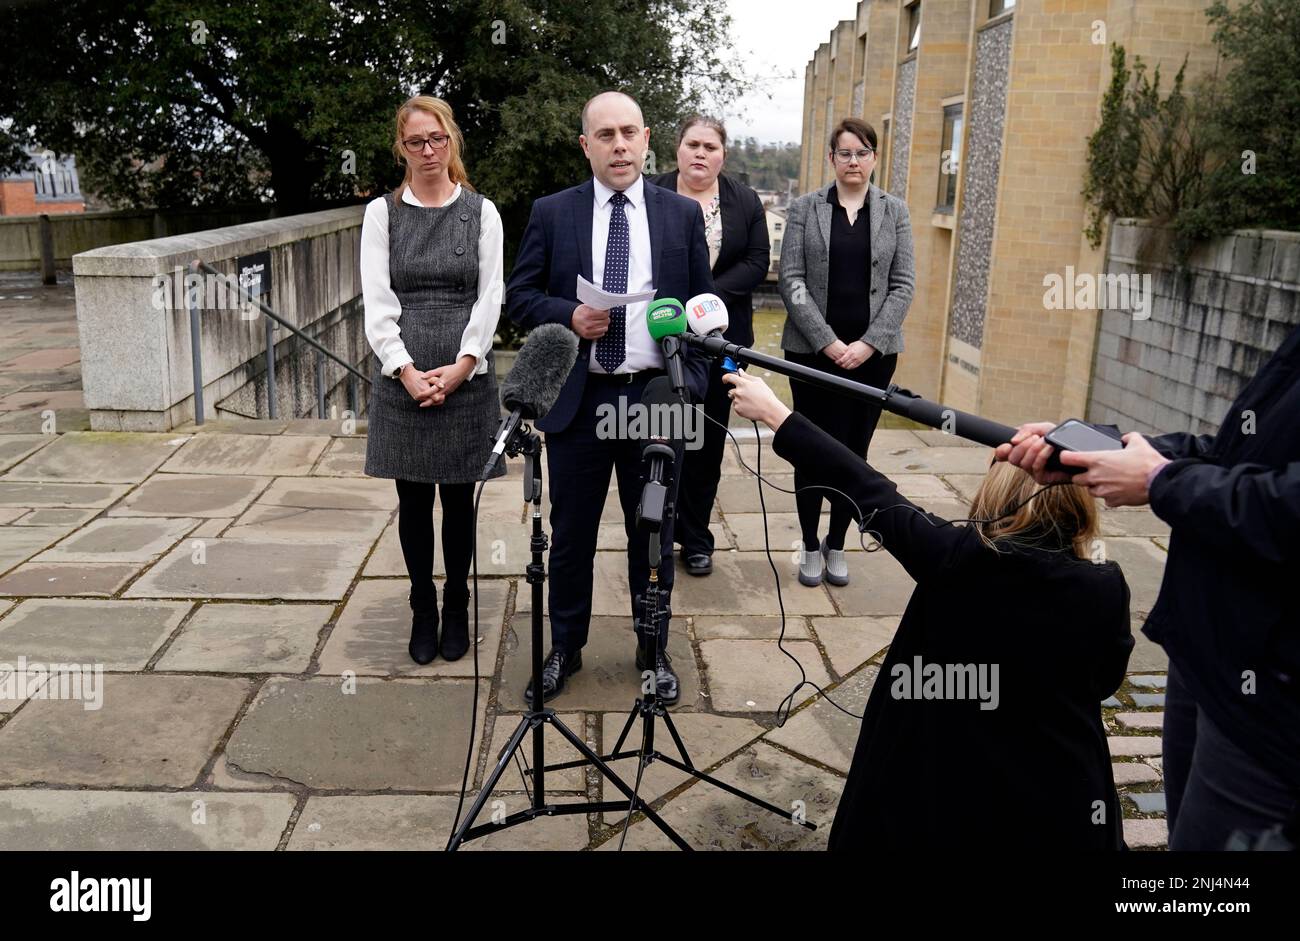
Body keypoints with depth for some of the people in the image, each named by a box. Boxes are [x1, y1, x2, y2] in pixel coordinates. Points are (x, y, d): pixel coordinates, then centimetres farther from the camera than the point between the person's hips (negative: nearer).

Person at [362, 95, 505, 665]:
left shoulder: (481, 212, 6)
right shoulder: (382, 212, 5)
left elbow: (489, 297, 0)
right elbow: (377, 301, -1)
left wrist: (462, 366, -12)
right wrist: (406, 371, -13)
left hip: (467, 377, 0)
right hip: (402, 377, 1)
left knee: (459, 500, 7)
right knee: (414, 501, 7)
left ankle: (457, 609, 22)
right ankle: (423, 611, 22)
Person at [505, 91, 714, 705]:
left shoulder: (683, 214, 4)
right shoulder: (552, 213, 2)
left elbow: (705, 302, 8)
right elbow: (520, 295, 4)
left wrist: (694, 378, -4)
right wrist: (568, 318, -16)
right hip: (578, 398, 0)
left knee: (653, 533, 12)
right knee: (571, 533, 12)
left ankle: (654, 650, 31)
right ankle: (564, 649, 31)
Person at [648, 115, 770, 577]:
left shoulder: (746, 201, 8)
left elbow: (757, 261, 0)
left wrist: (708, 296, -14)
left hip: (719, 336, 2)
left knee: (707, 438, 7)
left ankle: (695, 537, 19)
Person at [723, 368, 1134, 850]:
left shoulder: (955, 560, -22)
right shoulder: (1106, 589, -15)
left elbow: (864, 491, -14)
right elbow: (1105, 681, 3)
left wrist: (773, 412, -5)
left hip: (949, 793, -2)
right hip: (1063, 806, 3)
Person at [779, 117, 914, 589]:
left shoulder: (894, 211, 6)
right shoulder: (805, 208, 2)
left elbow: (903, 285, 2)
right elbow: (791, 281, -4)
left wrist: (869, 343, -10)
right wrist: (828, 341, -13)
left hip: (872, 351, 1)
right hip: (813, 349, -1)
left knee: (854, 450, 6)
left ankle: (837, 545, 20)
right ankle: (810, 546, 17)